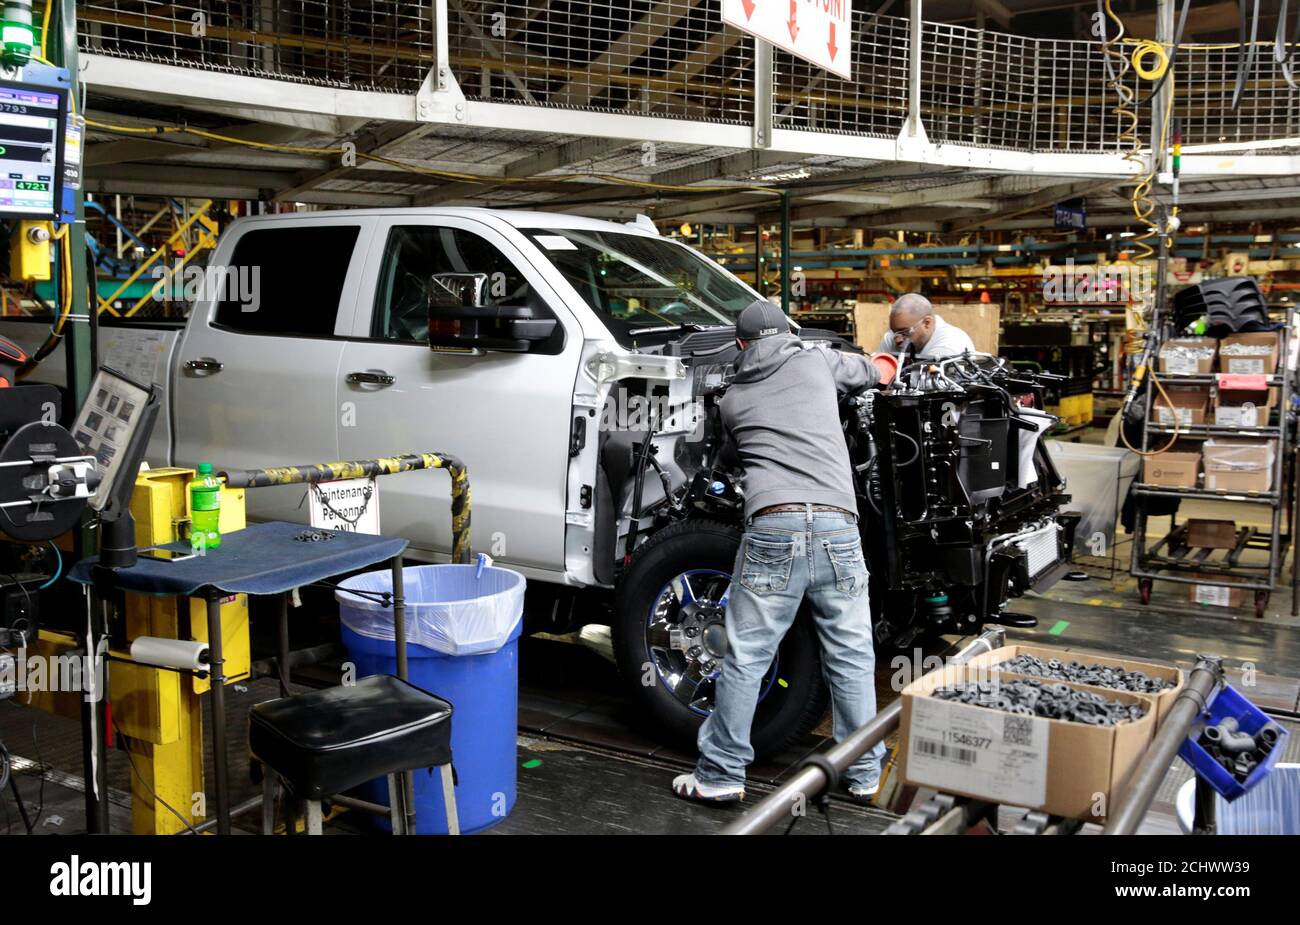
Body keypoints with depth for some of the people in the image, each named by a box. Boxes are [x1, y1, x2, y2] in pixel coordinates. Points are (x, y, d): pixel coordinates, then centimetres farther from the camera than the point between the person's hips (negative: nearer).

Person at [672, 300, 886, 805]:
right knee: (852, 658, 12)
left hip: (771, 528, 0)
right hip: (838, 526, 1)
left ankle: (720, 774, 13)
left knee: (745, 659, 6)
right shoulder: (817, 360, 15)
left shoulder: (732, 398, 16)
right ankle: (864, 772, 22)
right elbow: (873, 371, 32)